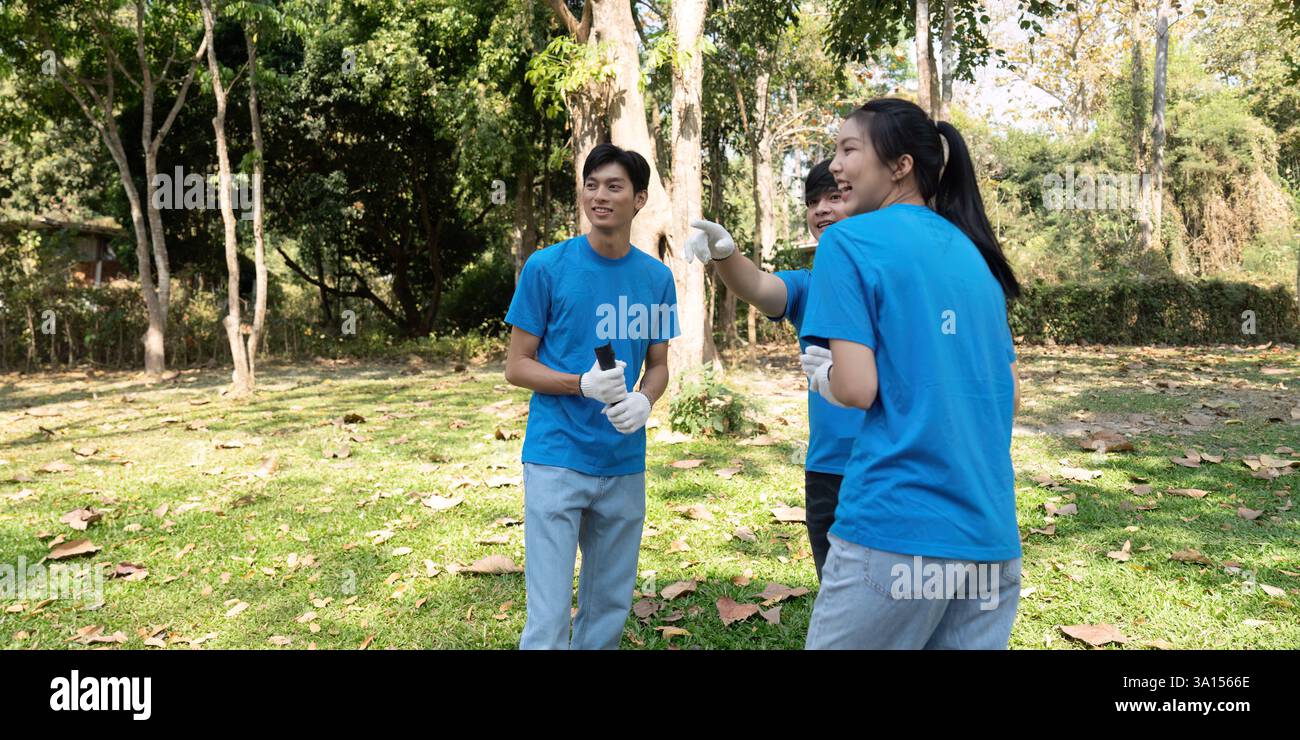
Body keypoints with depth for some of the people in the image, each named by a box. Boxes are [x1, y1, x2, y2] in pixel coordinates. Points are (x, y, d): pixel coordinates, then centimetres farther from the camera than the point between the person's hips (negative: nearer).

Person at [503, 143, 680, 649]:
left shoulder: (657, 278, 4)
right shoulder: (546, 267, -5)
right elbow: (516, 366, -2)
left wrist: (644, 401, -11)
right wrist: (583, 384, -20)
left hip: (625, 463, 4)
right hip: (556, 457, -3)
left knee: (609, 609, 15)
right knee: (548, 617, -1)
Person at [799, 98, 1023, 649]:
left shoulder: (850, 241, -5)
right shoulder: (973, 253, 14)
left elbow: (857, 388, -13)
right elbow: (1010, 395, 15)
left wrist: (820, 380, 7)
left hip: (897, 527, -6)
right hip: (991, 534, 7)